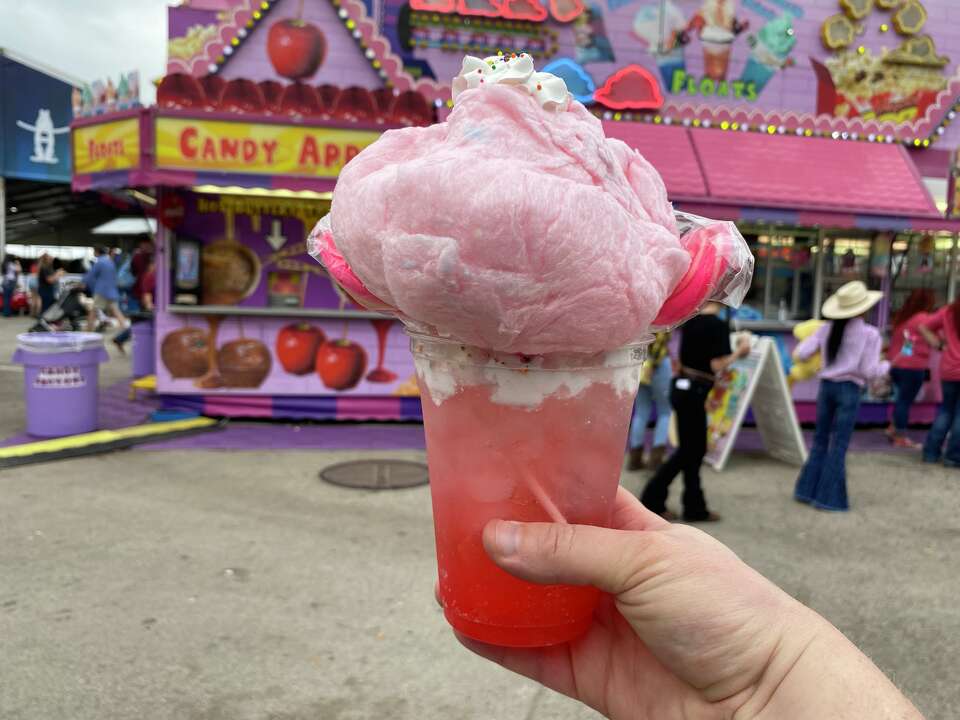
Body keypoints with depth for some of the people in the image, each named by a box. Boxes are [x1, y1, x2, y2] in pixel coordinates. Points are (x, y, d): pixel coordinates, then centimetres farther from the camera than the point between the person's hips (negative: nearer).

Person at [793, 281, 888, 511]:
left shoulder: (826, 329, 3)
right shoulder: (870, 334, -8)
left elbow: (800, 353, -1)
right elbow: (869, 371, -11)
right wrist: (885, 366, 9)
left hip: (826, 386, 5)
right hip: (849, 390, -4)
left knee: (820, 440, 16)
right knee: (839, 445, 2)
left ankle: (808, 489, 20)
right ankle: (828, 497, 6)